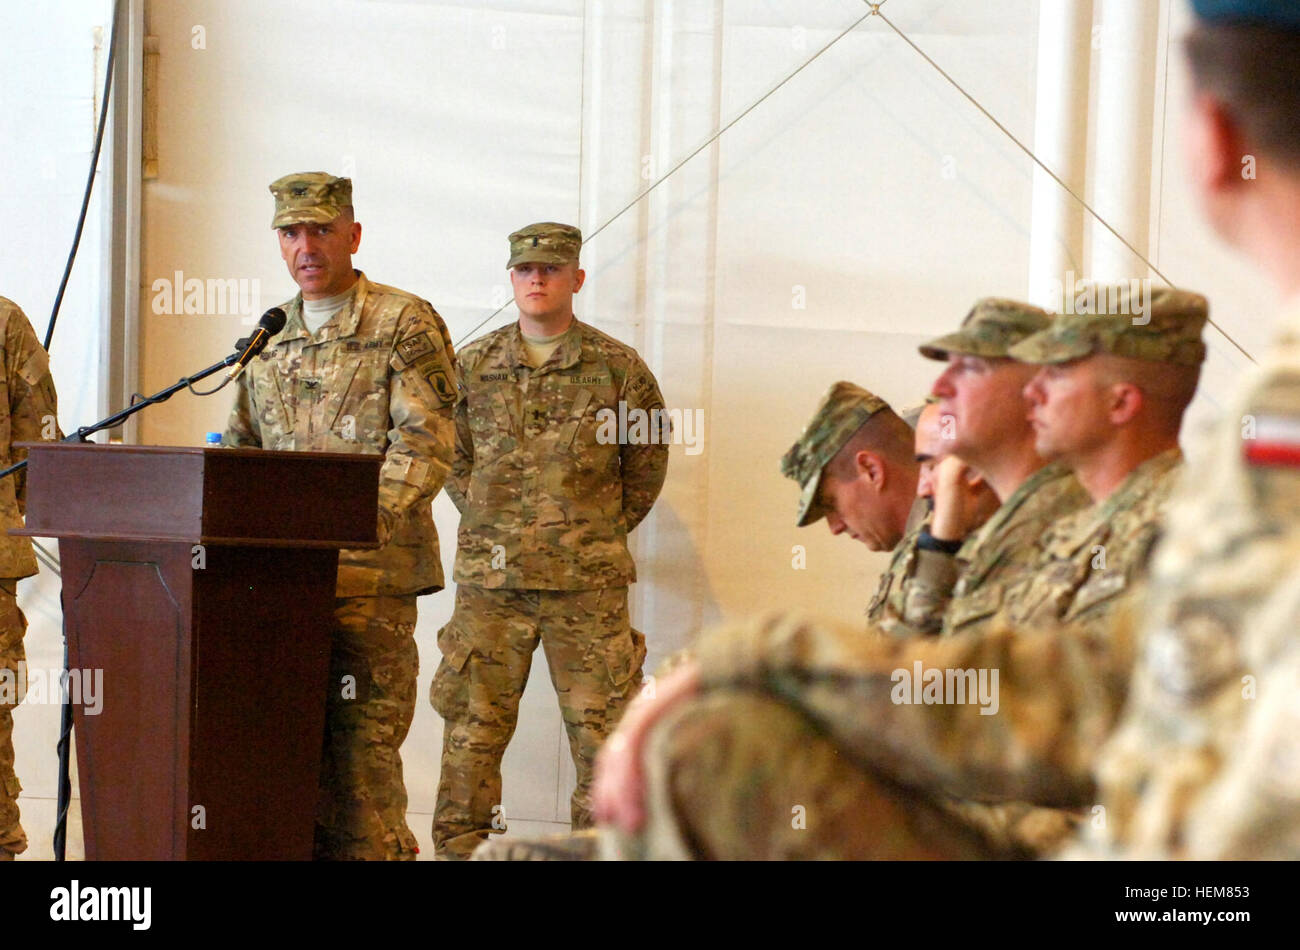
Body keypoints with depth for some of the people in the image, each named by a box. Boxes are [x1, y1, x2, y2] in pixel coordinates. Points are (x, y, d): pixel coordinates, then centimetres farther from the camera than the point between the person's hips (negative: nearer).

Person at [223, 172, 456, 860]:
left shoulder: (405, 324, 0)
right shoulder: (269, 336, 19)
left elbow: (425, 443, -9)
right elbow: (242, 444, 25)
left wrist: (368, 519, -22)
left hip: (369, 572, -6)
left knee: (361, 741, -9)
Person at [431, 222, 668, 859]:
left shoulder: (618, 368, 2)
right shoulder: (473, 366, 8)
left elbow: (647, 462, 12)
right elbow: (452, 457, 18)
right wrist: (491, 525, 11)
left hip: (588, 581, -1)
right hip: (489, 576, 2)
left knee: (601, 723, 0)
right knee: (473, 723, 3)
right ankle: (459, 846, 10)